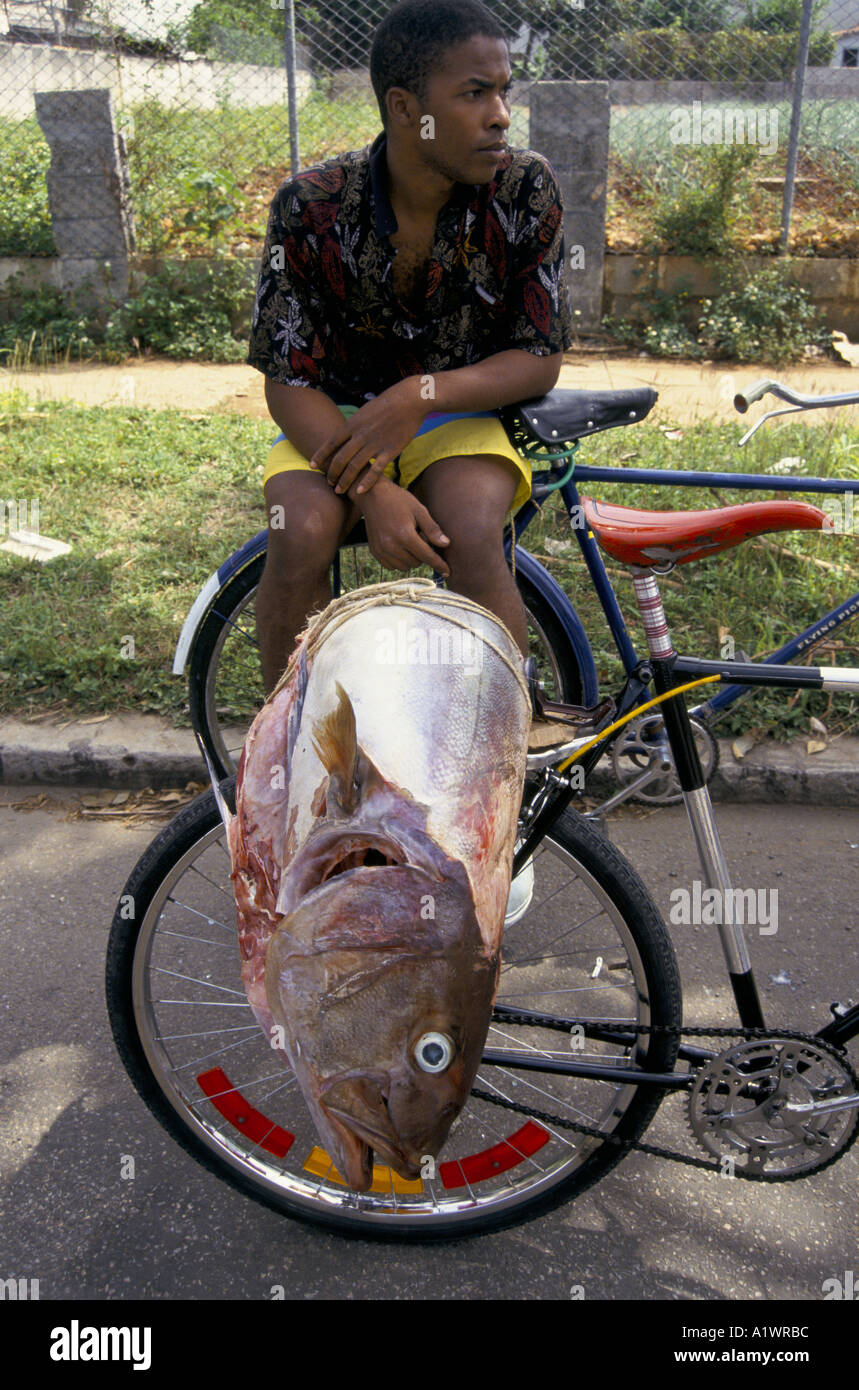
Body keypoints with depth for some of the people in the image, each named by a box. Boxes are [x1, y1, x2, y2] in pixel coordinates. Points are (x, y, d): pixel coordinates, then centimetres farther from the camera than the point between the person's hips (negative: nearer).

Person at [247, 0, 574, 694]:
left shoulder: (526, 190, -12)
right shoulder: (311, 208, -15)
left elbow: (540, 360, -9)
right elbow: (289, 384, -12)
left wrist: (419, 394, -26)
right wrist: (373, 489, -30)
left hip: (461, 412, 0)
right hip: (340, 417, 0)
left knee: (470, 538, -31)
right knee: (301, 538, -28)